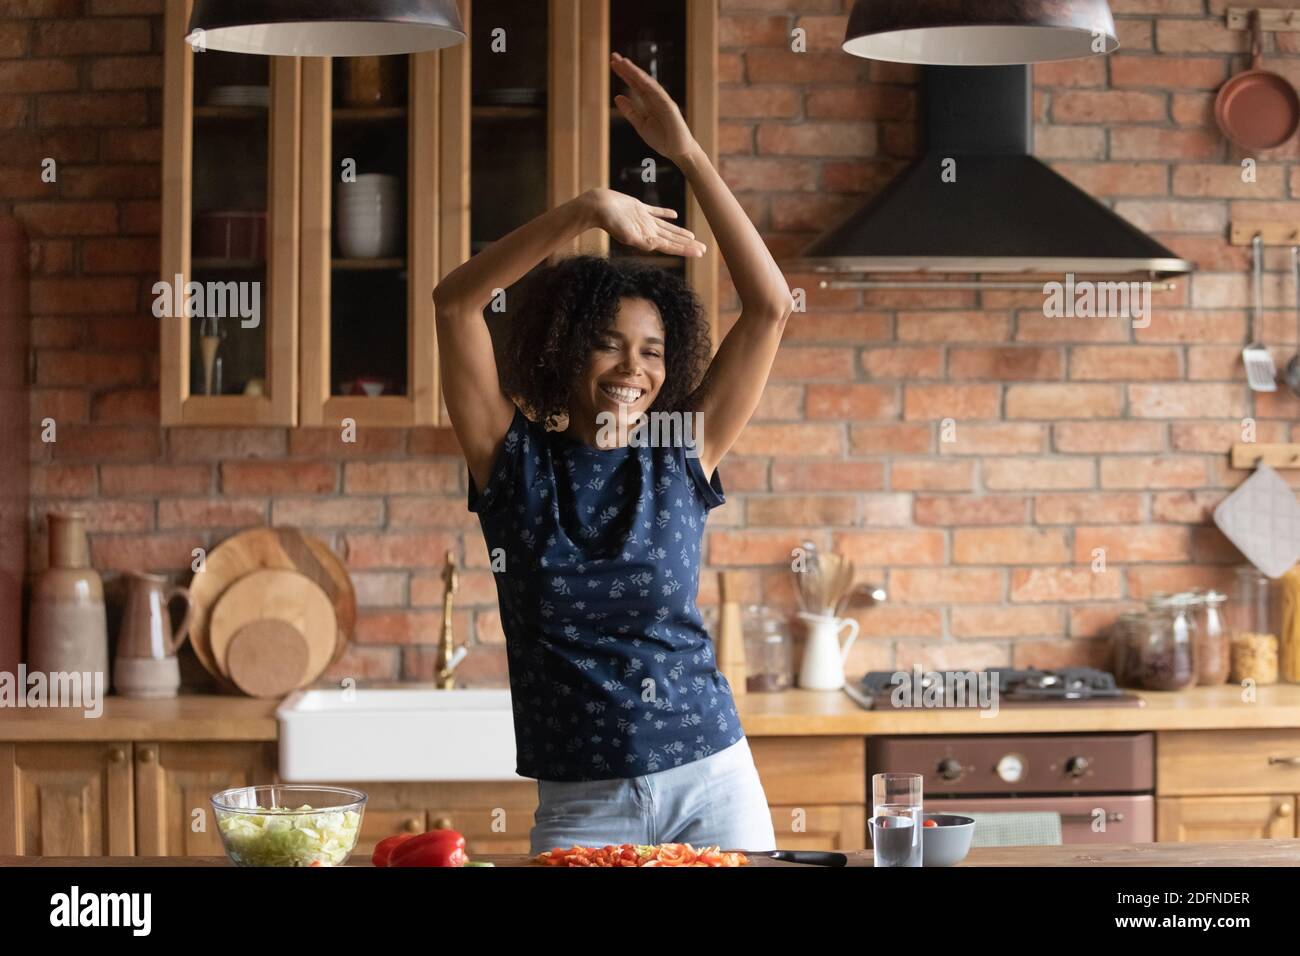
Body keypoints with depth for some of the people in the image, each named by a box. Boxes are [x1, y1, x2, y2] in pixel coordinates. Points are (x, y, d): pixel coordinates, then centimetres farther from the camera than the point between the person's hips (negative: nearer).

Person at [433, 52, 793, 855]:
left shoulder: (680, 460, 4)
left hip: (712, 786, 1)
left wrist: (690, 157, -6)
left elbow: (771, 307, -1)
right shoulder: (518, 464, 2)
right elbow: (454, 302, -8)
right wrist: (587, 211, -18)